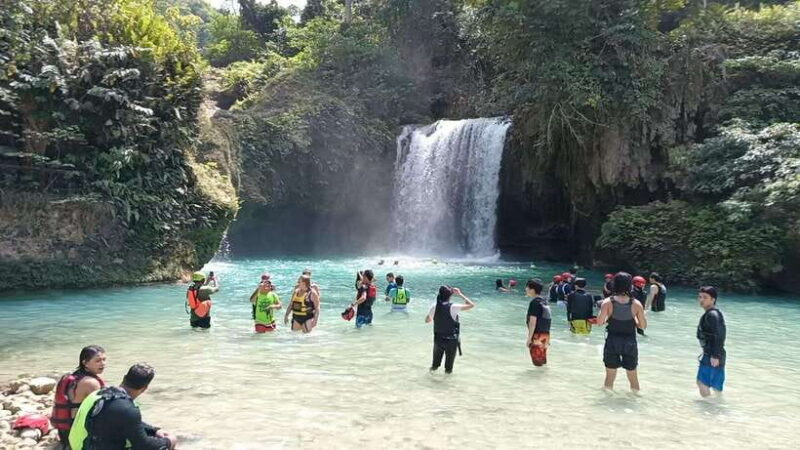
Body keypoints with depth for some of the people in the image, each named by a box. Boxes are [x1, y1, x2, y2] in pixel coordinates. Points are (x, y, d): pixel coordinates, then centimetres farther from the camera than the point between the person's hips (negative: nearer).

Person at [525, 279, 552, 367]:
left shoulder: (534, 302, -14)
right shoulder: (544, 302, 12)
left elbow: (533, 322, -18)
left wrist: (529, 338, -15)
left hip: (538, 335, -9)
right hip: (546, 334, 9)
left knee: (537, 362, 0)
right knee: (542, 359, 17)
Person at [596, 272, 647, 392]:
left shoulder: (608, 302, -10)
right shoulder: (636, 304, -7)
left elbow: (600, 322, -14)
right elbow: (643, 325, -2)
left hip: (612, 342, 0)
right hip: (630, 343, 0)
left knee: (610, 376, 12)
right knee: (633, 377, 16)